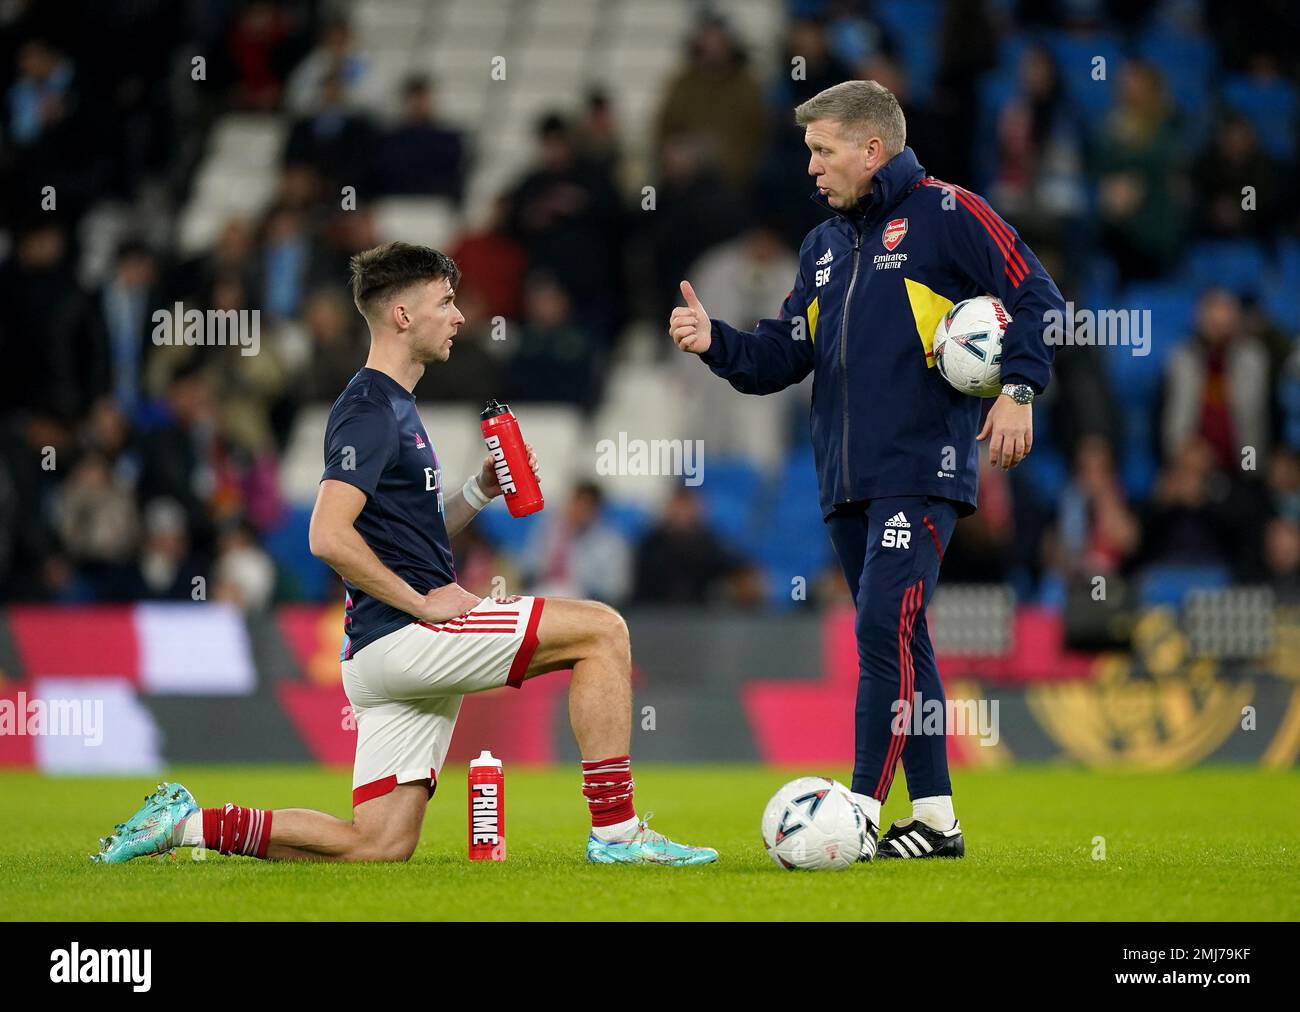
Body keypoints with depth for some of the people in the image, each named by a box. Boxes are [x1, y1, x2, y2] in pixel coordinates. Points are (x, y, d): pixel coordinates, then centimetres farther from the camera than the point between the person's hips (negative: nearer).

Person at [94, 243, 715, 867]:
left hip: (397, 651, 10)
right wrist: (422, 602, -18)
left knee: (378, 846, 6)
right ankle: (614, 832, -12)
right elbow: (328, 536, -22)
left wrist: (479, 491, 13)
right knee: (601, 629, -13)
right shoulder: (370, 411, -10)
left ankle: (189, 822, 10)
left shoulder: (397, 407, 22)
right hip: (400, 636, -10)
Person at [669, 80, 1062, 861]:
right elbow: (781, 359, 19)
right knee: (899, 647, 9)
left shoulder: (945, 214, -3)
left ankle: (863, 814, -17)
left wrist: (1019, 391, -15)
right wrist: (715, 343, 1)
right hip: (848, 480, 8)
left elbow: (1037, 299, -5)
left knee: (887, 630, -16)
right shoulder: (825, 245, 19)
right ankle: (934, 818, 14)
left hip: (922, 471, -8)